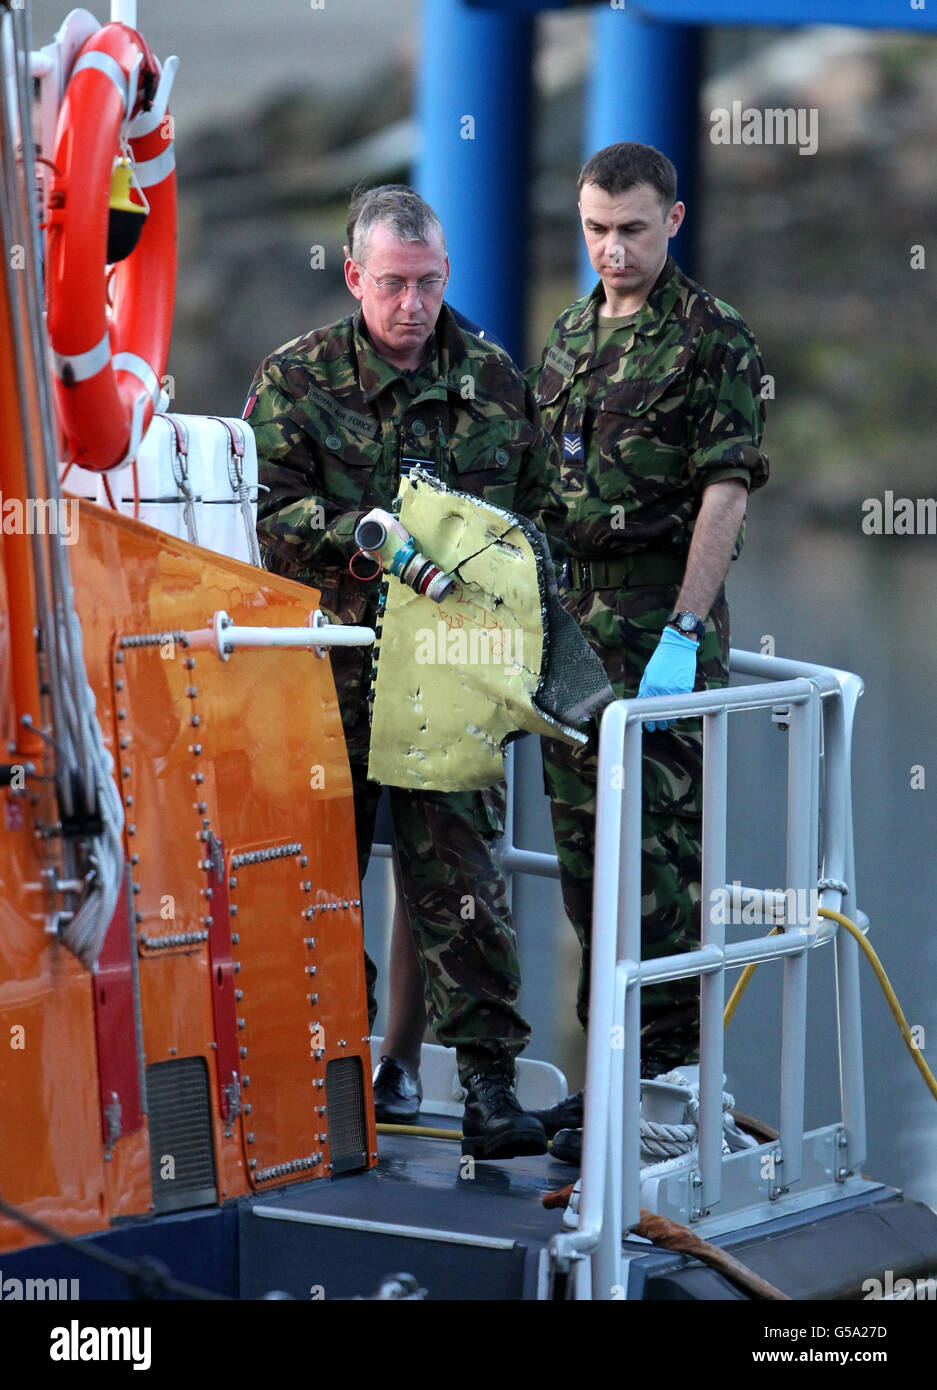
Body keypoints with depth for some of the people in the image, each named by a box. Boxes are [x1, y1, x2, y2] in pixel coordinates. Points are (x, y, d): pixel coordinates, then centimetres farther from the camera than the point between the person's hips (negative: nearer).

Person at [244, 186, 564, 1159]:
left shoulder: (493, 381, 9)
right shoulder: (296, 379, 2)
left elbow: (543, 505, 18)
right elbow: (264, 517, -7)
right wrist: (364, 531, -21)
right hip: (332, 668, 0)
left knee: (459, 872, -6)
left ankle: (488, 1080, -6)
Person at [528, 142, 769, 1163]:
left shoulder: (712, 338, -7)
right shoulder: (570, 334, 15)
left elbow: (725, 494, -14)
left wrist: (682, 634, -21)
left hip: (662, 619, -7)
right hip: (571, 617, 7)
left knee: (655, 849, -6)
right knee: (583, 849, 10)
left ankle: (661, 1078, -2)